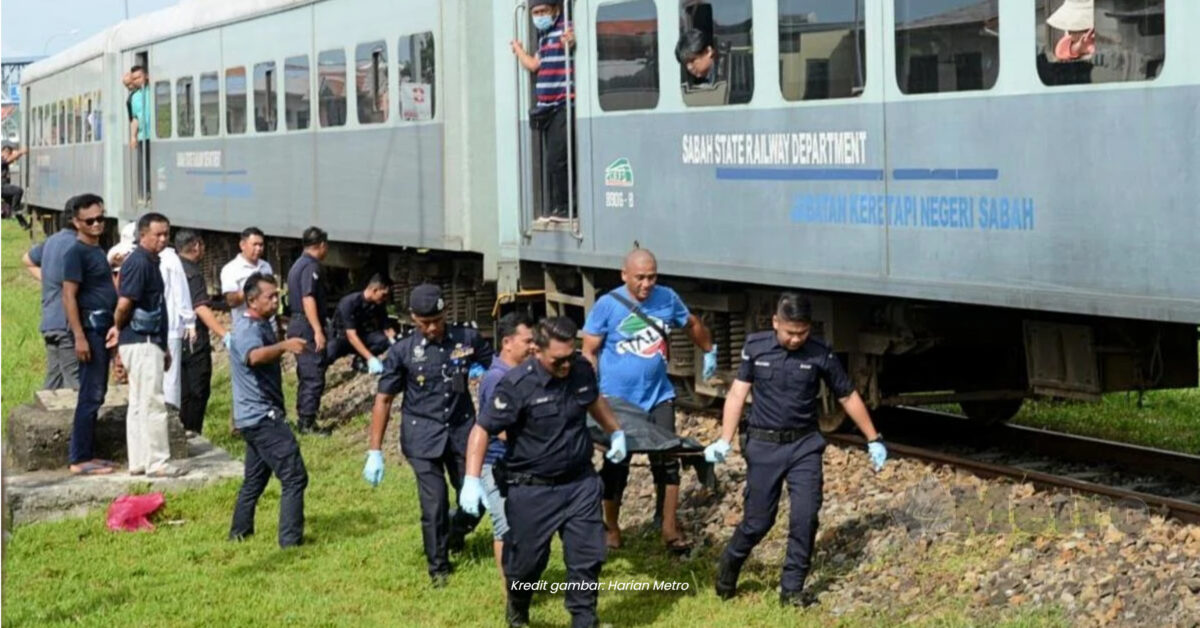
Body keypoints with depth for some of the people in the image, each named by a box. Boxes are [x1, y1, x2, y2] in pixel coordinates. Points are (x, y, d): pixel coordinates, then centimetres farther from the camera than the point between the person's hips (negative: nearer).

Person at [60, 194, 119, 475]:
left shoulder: (97, 250, 16)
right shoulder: (77, 253, -11)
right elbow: (69, 296, -17)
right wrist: (79, 336, -22)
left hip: (102, 329, 9)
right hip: (89, 328, -9)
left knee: (97, 394, 12)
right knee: (91, 395, -9)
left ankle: (88, 455, 17)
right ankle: (79, 459, -6)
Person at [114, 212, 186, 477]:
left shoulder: (151, 261, 17)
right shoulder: (138, 262, -14)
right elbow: (124, 303, -21)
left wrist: (163, 347, 21)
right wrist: (119, 328, -2)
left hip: (149, 341, 10)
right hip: (141, 342, -10)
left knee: (139, 405, 12)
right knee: (152, 404, -7)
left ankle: (139, 462, 16)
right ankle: (157, 463, -5)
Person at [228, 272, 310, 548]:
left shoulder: (260, 325, 13)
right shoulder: (248, 329, -20)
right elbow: (254, 356, -45)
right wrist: (284, 346, -60)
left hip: (257, 415, 11)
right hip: (262, 415, -11)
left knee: (255, 477, 20)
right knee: (294, 476, -12)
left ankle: (239, 532, 29)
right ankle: (291, 539, -13)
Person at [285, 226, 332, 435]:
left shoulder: (297, 265, 16)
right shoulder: (311, 266, -14)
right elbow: (308, 299, -23)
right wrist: (318, 331, -26)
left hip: (296, 324, 10)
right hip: (308, 326, -10)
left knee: (306, 375, 16)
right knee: (314, 376, -7)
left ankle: (303, 418, 21)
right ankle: (307, 422, -6)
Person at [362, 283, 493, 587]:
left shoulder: (468, 339, -5)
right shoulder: (403, 352, -7)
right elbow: (383, 400, -2)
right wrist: (375, 452, -5)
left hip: (462, 431, 2)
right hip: (423, 437, -2)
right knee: (434, 506, -4)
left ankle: (454, 535, 40)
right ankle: (438, 568, 18)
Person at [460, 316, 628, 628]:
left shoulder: (582, 370, -5)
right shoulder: (516, 385, -21)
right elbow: (482, 429, -17)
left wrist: (615, 432, 27)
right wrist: (472, 479, -25)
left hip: (580, 482, 4)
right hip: (532, 490, -4)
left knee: (588, 556, 4)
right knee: (526, 561, 10)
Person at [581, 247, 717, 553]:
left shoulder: (667, 298, -3)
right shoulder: (607, 305, -12)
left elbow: (692, 325, 18)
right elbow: (589, 351, -7)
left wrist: (709, 352, 28)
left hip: (658, 397, 2)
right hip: (617, 400, -2)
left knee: (667, 462, -2)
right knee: (616, 466, 9)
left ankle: (670, 528, 8)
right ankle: (611, 529, 25)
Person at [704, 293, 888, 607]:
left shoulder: (820, 355, -6)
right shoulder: (755, 347, -5)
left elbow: (848, 397, 3)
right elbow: (738, 394, -4)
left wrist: (873, 439, 6)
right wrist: (724, 441, -13)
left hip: (805, 446, 1)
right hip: (764, 445, 0)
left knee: (805, 517, -6)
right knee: (758, 520, 4)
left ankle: (792, 589, 7)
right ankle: (729, 566, 31)